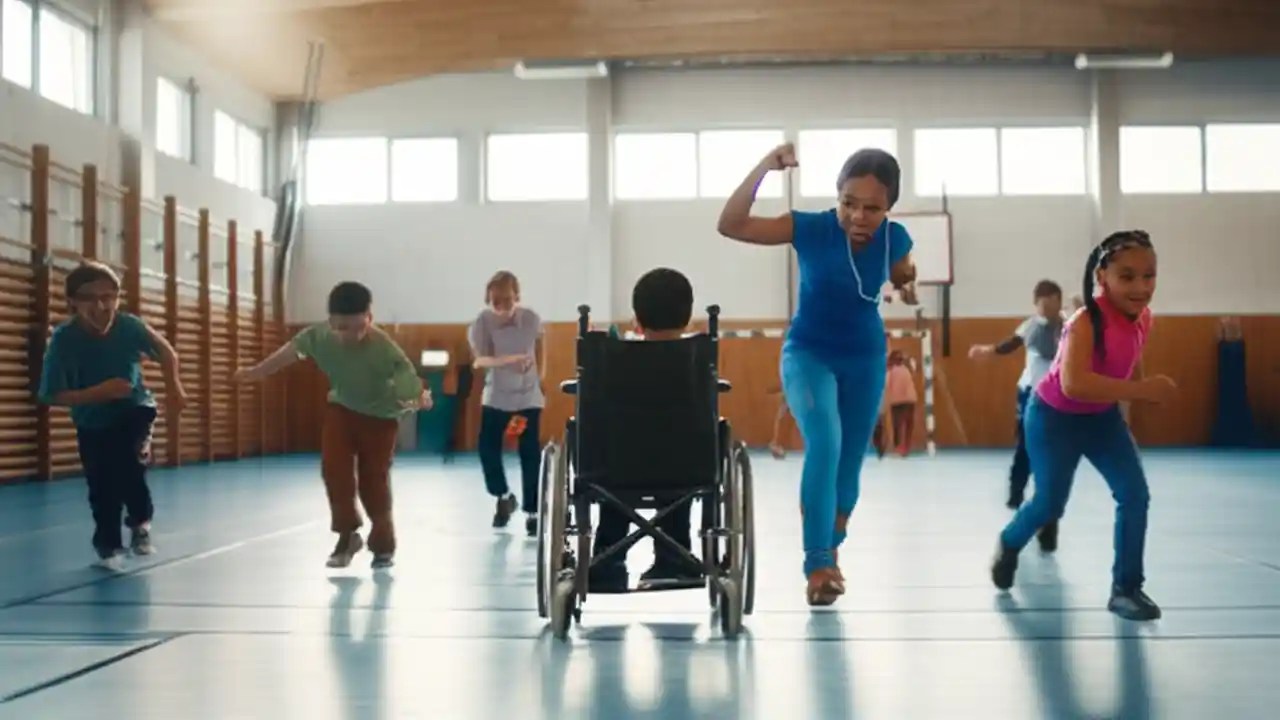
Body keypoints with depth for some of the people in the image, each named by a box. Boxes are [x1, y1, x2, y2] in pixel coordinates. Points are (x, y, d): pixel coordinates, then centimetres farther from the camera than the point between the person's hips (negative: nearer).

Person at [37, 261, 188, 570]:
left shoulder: (129, 326, -23)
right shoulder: (63, 339, -26)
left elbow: (166, 353, -2)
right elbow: (53, 396, -25)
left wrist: (174, 386, -9)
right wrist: (100, 392, -35)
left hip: (135, 409, 0)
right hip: (92, 422, 1)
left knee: (130, 464, -23)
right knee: (102, 487, -2)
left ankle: (140, 522, 5)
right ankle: (108, 546, 20)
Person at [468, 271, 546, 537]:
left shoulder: (531, 319, -15)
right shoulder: (483, 321, -18)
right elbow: (480, 360, -24)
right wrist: (504, 360, -42)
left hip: (528, 396, 0)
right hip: (496, 396, 1)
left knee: (530, 454, -2)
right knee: (487, 447, -6)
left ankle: (532, 512, 9)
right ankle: (503, 497, 20)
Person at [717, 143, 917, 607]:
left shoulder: (894, 238, -15)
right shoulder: (811, 228, -23)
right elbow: (730, 226, -32)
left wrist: (910, 286, -14)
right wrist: (765, 168, -42)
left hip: (866, 357, 3)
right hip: (809, 352, -3)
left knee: (850, 461, 10)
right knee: (825, 444, -27)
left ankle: (829, 550, 36)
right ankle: (818, 564, -22)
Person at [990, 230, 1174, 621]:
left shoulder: (1143, 317, -10)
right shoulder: (1087, 321, -32)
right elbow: (1073, 384, -46)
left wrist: (1141, 389, 0)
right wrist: (1140, 391, -47)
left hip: (1102, 417, 6)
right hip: (1054, 417, -6)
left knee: (1135, 495, -7)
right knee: (1050, 503, 5)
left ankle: (1126, 588, 4)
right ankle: (1008, 545, 37)